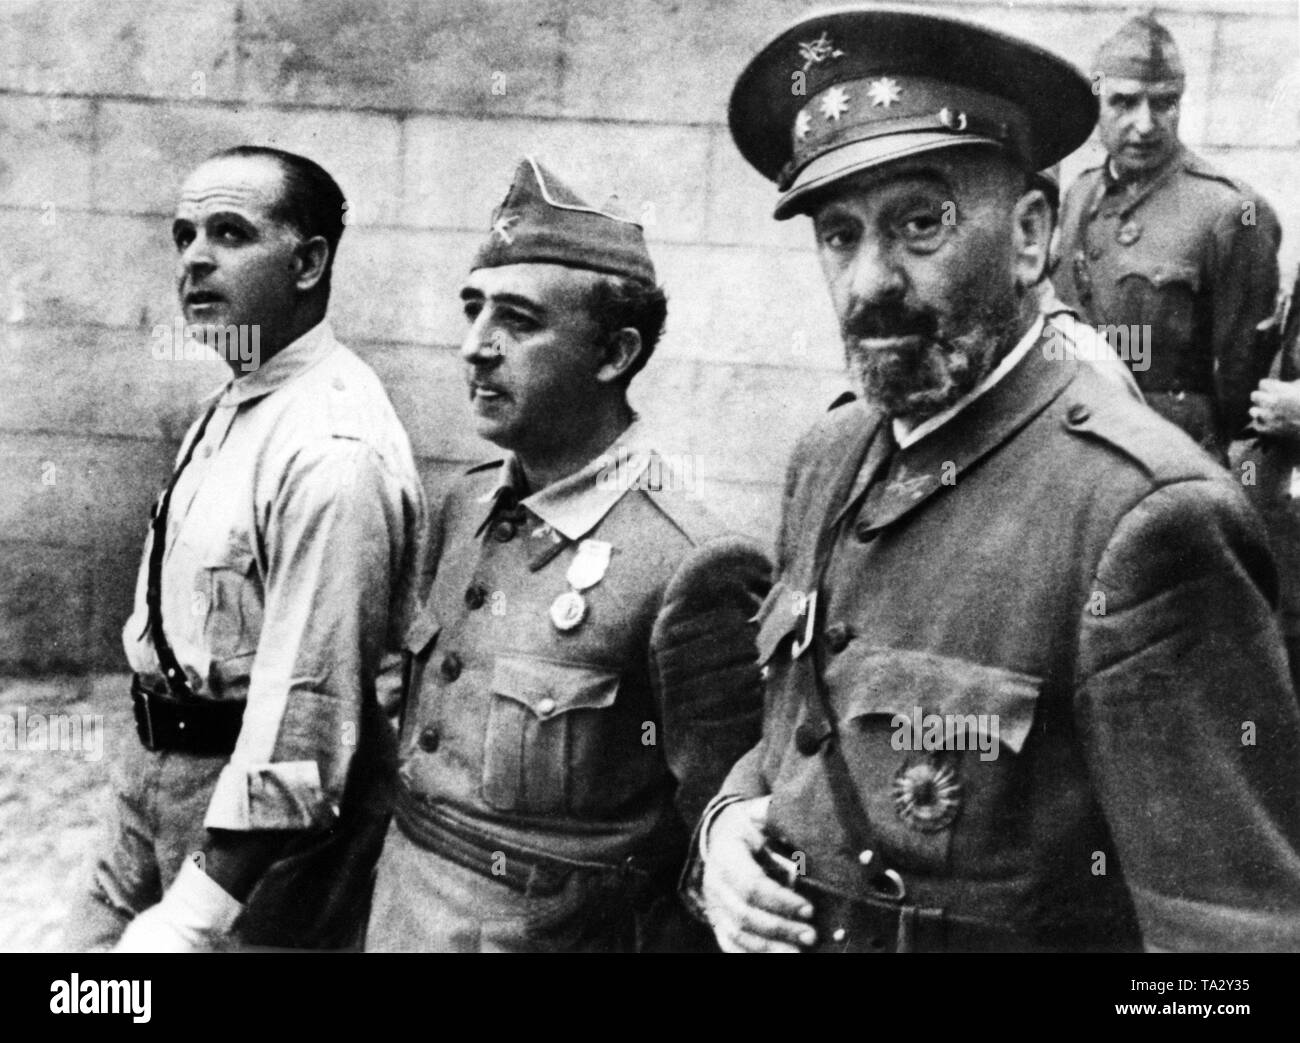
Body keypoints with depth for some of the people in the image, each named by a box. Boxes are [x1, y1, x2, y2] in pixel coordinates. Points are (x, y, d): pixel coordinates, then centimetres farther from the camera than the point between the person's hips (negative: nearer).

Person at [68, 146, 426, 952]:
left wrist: (193, 914, -26)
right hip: (158, 764, 8)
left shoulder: (335, 449, -25)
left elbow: (307, 710, -28)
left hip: (264, 801, -8)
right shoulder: (235, 402, 6)